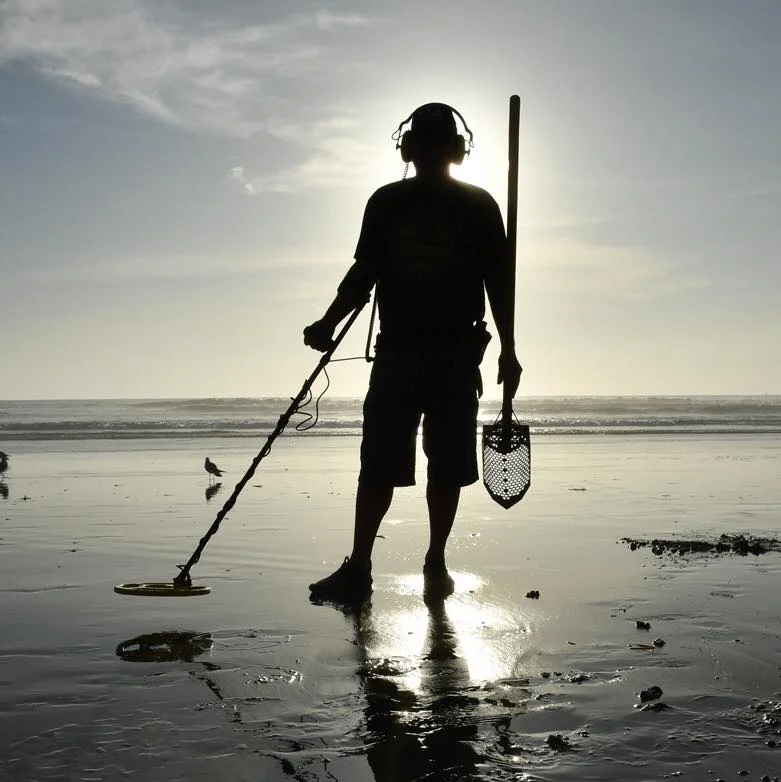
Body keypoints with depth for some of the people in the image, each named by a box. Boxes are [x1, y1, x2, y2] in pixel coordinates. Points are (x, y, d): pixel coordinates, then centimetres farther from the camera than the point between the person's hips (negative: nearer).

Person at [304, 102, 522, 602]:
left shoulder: (478, 205, 6)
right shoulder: (386, 203, 11)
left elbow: (499, 281, 5)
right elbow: (363, 274, 11)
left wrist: (508, 349, 0)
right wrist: (328, 324, -2)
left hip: (456, 353, -1)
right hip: (395, 349, 1)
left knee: (448, 467, 1)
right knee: (378, 464, -3)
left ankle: (436, 564, 14)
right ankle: (358, 568, 0)